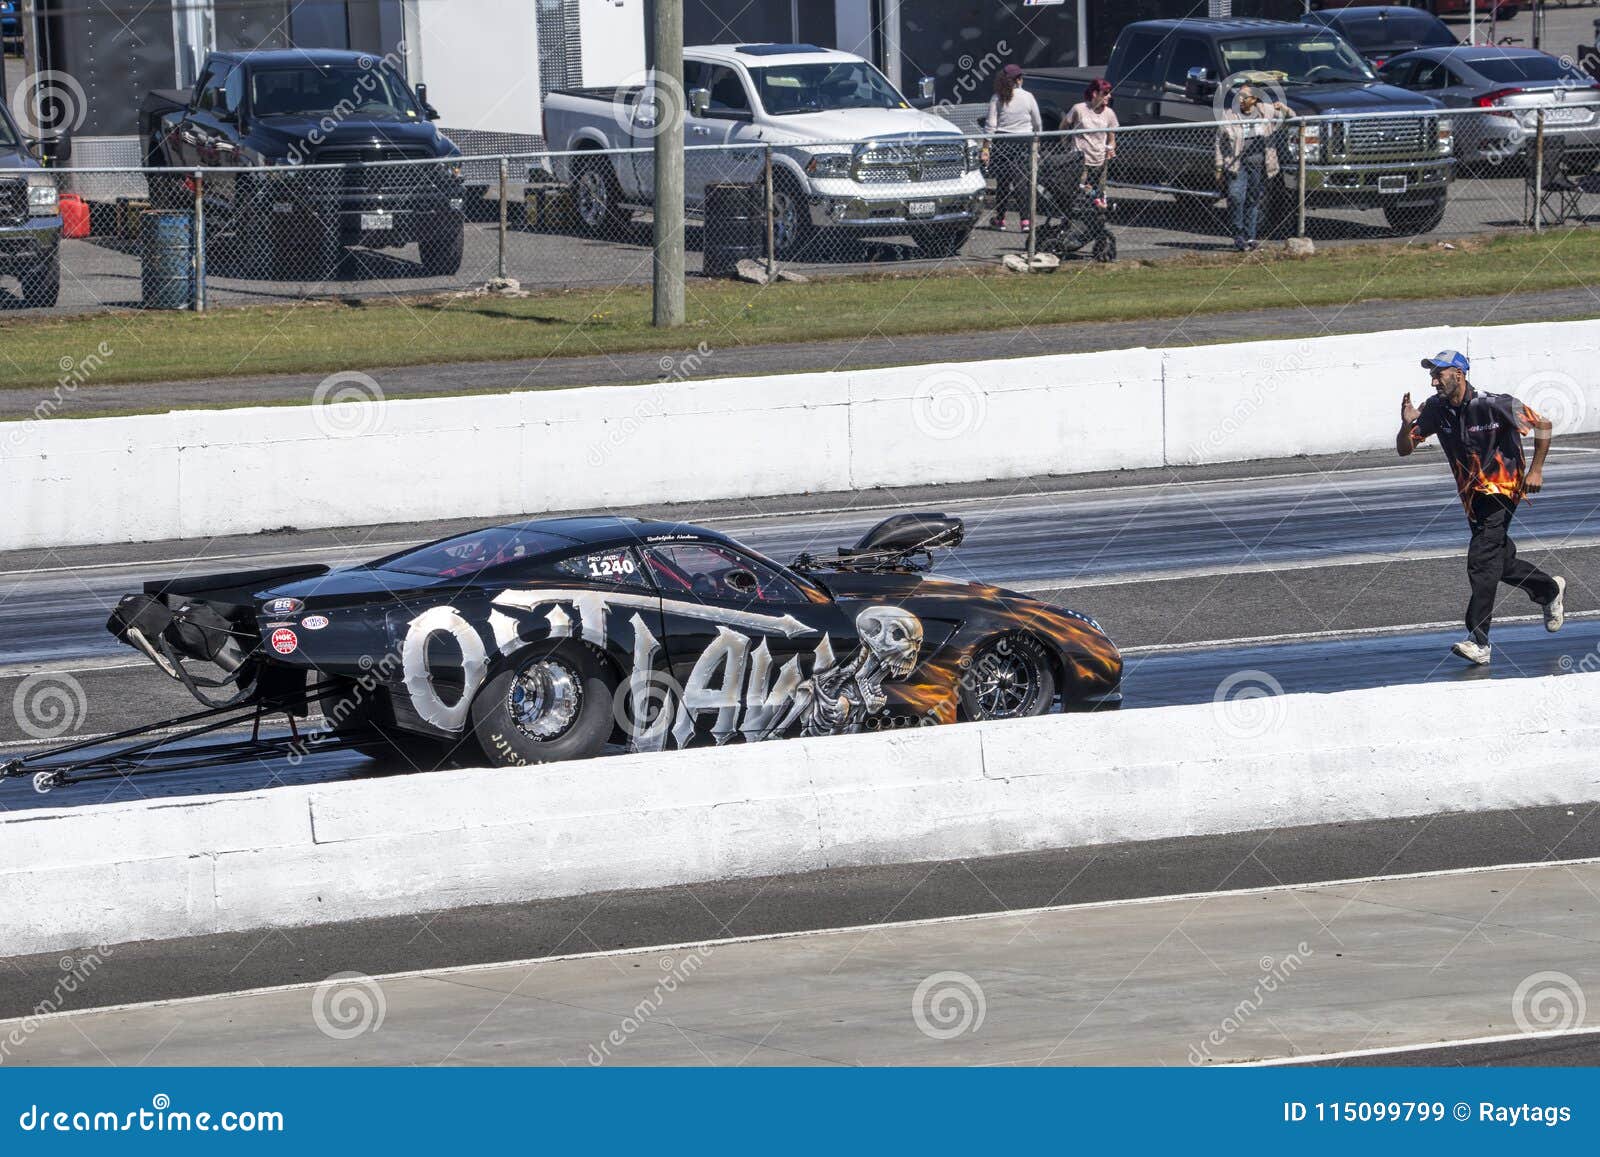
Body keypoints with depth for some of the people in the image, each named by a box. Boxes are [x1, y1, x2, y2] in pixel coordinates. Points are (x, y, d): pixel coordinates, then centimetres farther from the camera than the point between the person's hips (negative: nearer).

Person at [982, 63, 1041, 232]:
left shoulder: (997, 99, -4)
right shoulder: (1027, 97, -2)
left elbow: (990, 125, -6)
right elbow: (1038, 124, 6)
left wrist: (985, 148, -3)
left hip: (1003, 142, 0)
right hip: (1024, 142, 0)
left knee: (1003, 181, 9)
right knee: (1023, 181, 2)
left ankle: (1000, 219, 16)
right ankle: (1026, 220, -5)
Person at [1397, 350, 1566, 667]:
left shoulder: (1493, 405, -19)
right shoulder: (1436, 409, -3)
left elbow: (1542, 424, -10)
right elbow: (1404, 449, 0)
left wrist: (1536, 470, -12)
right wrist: (1407, 425, -21)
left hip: (1502, 489, -7)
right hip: (1472, 495, 7)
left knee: (1482, 561, -19)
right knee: (1501, 561, 15)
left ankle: (1478, 642, -22)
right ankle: (1550, 590, 43)